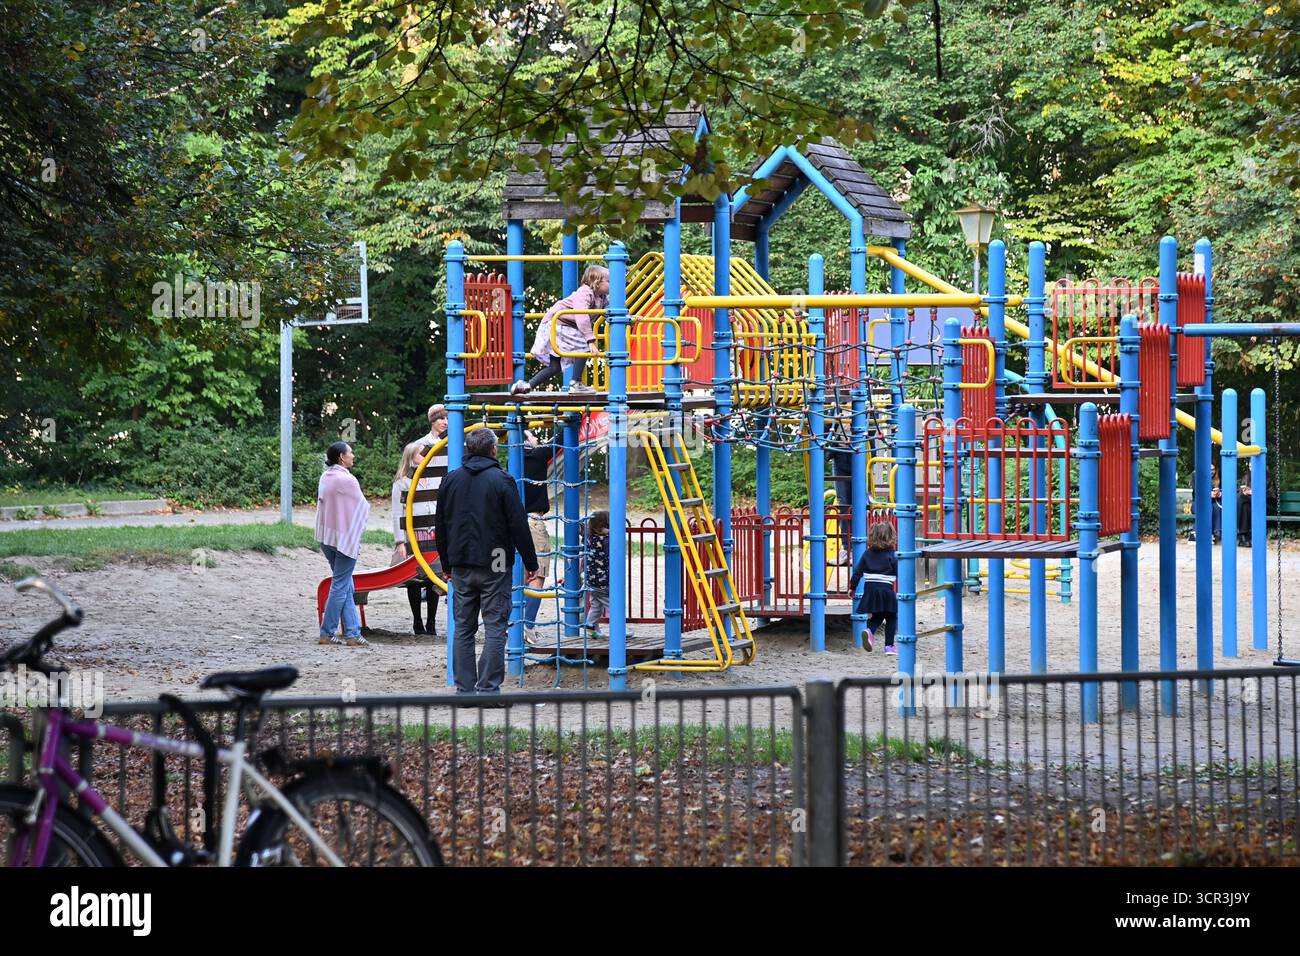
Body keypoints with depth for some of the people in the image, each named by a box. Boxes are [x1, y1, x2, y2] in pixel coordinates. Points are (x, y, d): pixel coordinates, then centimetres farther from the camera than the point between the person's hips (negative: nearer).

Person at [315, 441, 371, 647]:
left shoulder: (325, 477, 7)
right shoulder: (347, 480, -17)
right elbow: (362, 507, -10)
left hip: (327, 537, 8)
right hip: (345, 537, -8)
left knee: (346, 588, 11)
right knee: (340, 587, -1)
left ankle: (352, 632, 9)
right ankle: (328, 633, 1)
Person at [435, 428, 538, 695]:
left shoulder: (451, 480, 8)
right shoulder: (501, 480, -7)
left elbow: (440, 527, 14)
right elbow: (518, 525, -7)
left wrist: (447, 564, 23)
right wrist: (530, 562, 2)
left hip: (461, 567, 5)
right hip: (494, 567, -4)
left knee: (463, 628, 9)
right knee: (495, 628, -2)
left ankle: (465, 689, 7)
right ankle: (488, 688, -9)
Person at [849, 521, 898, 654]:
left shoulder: (867, 554, 7)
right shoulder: (891, 555, -5)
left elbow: (858, 572, 7)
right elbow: (899, 573, -6)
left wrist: (852, 587, 16)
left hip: (870, 590, 4)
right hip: (886, 590, -4)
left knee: (876, 617, 18)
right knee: (891, 618, 10)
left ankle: (869, 631, -12)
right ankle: (889, 646, 7)